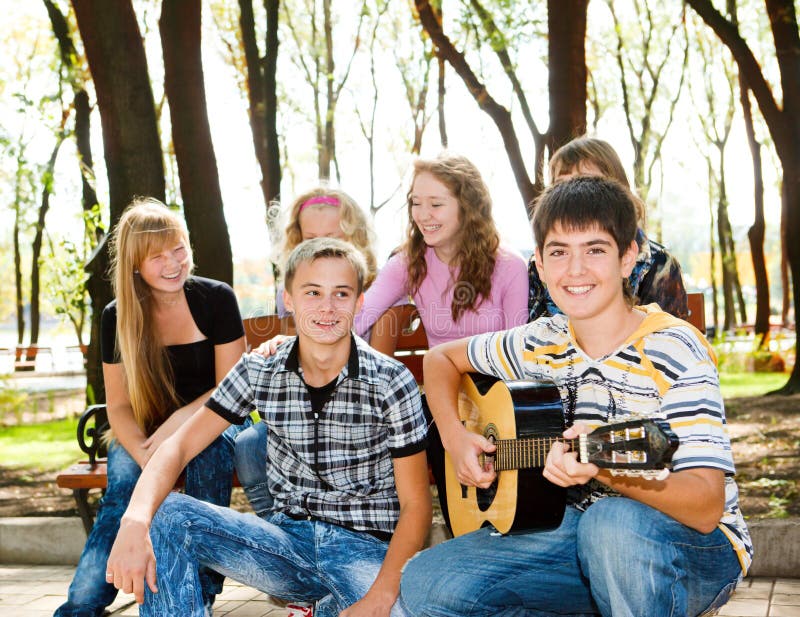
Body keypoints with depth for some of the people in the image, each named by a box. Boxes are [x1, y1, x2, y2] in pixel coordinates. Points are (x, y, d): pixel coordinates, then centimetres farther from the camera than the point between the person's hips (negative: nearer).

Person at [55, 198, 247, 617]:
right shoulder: (118, 317, 0)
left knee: (209, 449, -36)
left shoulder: (216, 299, -4)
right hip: (144, 435, 1)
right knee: (124, 481, -31)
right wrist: (143, 453, -22)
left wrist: (180, 420, -23)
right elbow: (118, 404, -1)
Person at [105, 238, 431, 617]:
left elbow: (415, 504, -8)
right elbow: (179, 446, -6)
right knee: (165, 517, -19)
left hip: (367, 547, -2)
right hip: (288, 539, 2)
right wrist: (135, 521, -28)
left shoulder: (390, 382, -9)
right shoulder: (259, 371, -1)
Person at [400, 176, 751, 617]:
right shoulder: (541, 346, 0)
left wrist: (604, 468, -42)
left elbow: (706, 506, -25)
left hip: (700, 548, -5)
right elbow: (443, 357, 19)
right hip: (583, 529, 6)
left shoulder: (675, 352, -17)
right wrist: (455, 437, 1)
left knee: (614, 522, -41)